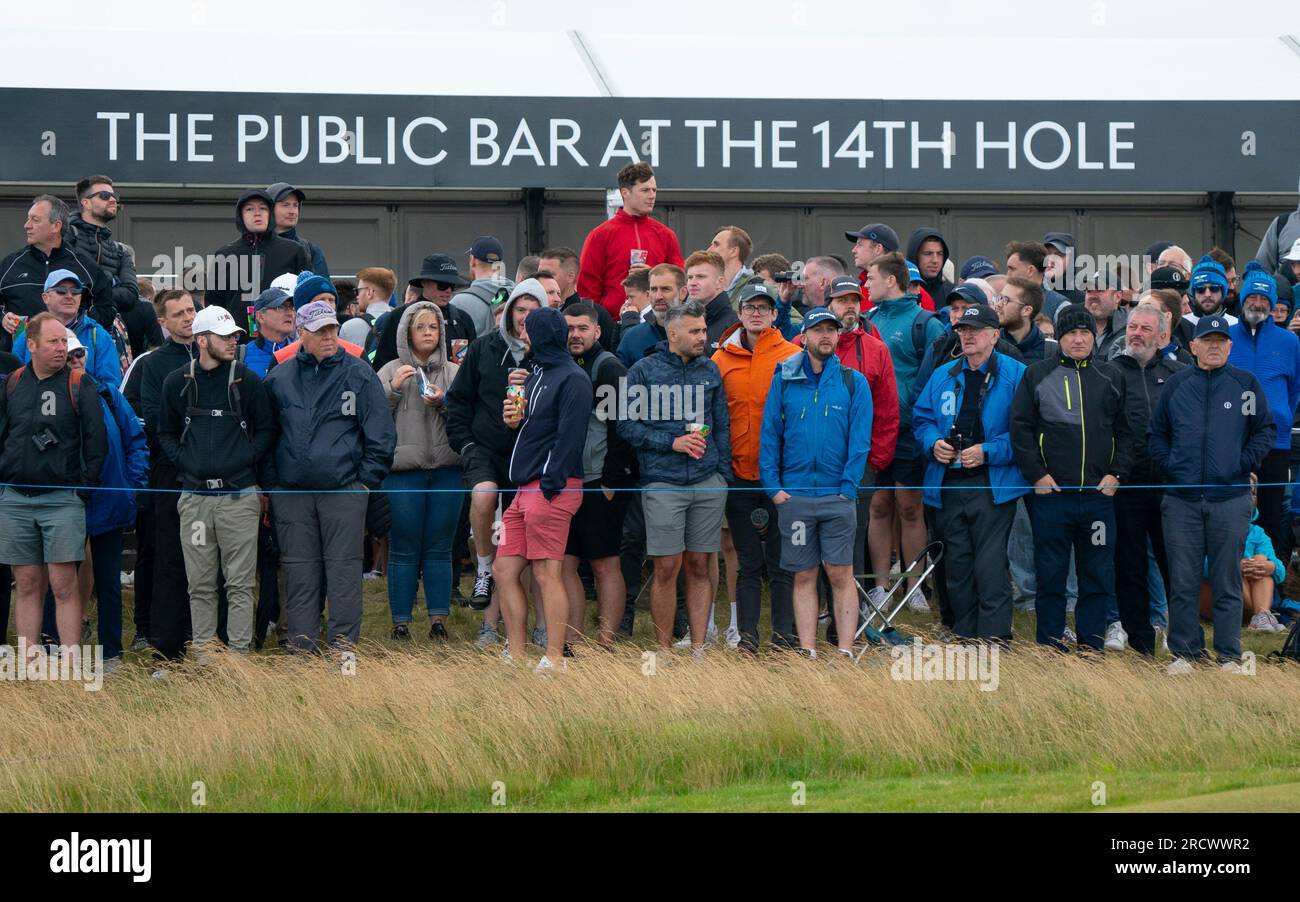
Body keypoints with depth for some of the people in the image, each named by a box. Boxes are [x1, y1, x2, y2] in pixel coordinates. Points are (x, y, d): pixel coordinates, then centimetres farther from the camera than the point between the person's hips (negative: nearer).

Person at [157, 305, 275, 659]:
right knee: (200, 585, 5)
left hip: (239, 495, -2)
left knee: (240, 584, -2)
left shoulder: (247, 380, 3)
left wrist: (247, 460, -3)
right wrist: (184, 460, 2)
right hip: (194, 496, 2)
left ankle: (239, 654, 1)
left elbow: (266, 430, 9)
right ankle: (203, 655, 10)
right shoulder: (177, 383, 7)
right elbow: (165, 433, 17)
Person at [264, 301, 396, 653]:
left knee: (344, 566, -3)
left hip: (343, 490, -2)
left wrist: (366, 481, -1)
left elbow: (381, 435, 4)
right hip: (291, 490, 2)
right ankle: (301, 639, 9)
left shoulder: (358, 374, 4)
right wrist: (271, 482, 11)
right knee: (299, 568, 4)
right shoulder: (279, 378, 10)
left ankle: (343, 638, 1)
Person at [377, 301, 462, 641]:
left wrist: (444, 403, -13)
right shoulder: (391, 371, 5)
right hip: (403, 471, -2)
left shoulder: (454, 373, 10)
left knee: (440, 548, 4)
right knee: (403, 549, 0)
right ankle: (401, 622, 5)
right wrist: (393, 389, -13)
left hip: (446, 470, 2)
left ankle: (438, 619, 9)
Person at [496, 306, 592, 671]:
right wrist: (515, 420, 7)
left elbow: (570, 435, -16)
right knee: (504, 569, 8)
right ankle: (515, 657, 13)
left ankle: (554, 661, -5)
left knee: (547, 574, -8)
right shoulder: (536, 374, 21)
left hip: (551, 489, -10)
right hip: (525, 489, 10)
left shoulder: (572, 379, -8)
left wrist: (552, 483, -20)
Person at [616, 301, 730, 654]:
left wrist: (723, 472, 9)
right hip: (663, 482, -3)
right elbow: (627, 425, -3)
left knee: (699, 566, 5)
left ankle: (699, 649, 8)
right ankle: (663, 652, 3)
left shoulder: (710, 370, 12)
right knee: (667, 569, -5)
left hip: (708, 483, 3)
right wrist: (673, 443, -10)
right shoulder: (644, 370, 0)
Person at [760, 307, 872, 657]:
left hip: (837, 494, -1)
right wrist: (773, 485, -2)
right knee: (804, 576, 5)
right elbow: (769, 435, 6)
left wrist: (848, 486, -9)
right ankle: (807, 653, 8)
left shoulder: (853, 382, 3)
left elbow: (860, 439, -1)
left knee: (840, 575, -2)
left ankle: (845, 653, 0)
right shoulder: (784, 380, 6)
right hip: (794, 495, 1)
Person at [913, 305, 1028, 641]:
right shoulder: (943, 376, 14)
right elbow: (922, 418, 20)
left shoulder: (1016, 375, -2)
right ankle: (964, 635, 19)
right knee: (956, 566, 10)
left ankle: (994, 639, -8)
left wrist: (988, 452, -16)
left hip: (993, 484, -6)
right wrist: (934, 443, -2)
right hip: (948, 485, 6)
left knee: (990, 567, -11)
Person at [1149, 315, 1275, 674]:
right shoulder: (1176, 385, 8)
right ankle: (1184, 653, 10)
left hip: (1230, 499, -1)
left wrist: (1244, 464, -3)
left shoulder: (1246, 384, 4)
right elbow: (1156, 433, 14)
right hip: (1181, 499, 1)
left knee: (1227, 583, 3)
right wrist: (1167, 465, 1)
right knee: (1183, 583, 2)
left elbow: (1266, 429, 8)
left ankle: (1229, 655, 8)